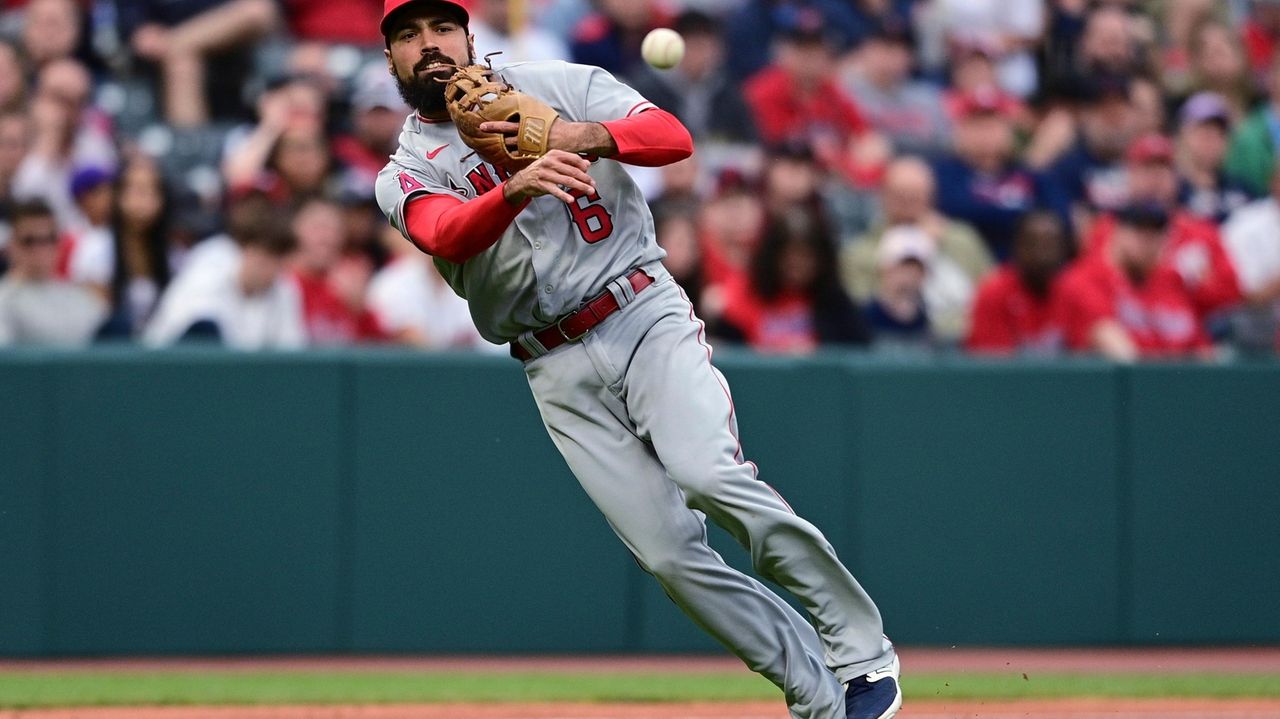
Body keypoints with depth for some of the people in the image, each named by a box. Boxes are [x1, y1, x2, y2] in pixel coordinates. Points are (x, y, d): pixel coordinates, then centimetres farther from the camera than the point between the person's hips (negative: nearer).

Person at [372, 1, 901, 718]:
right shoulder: (405, 175, 8)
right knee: (669, 553, -7)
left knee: (707, 476, -27)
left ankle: (862, 651, -16)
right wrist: (517, 188, -38)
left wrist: (588, 136, -27)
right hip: (560, 373, 2)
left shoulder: (558, 86, 7)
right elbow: (446, 234, -17)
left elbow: (674, 137, -7)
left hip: (646, 316, -2)